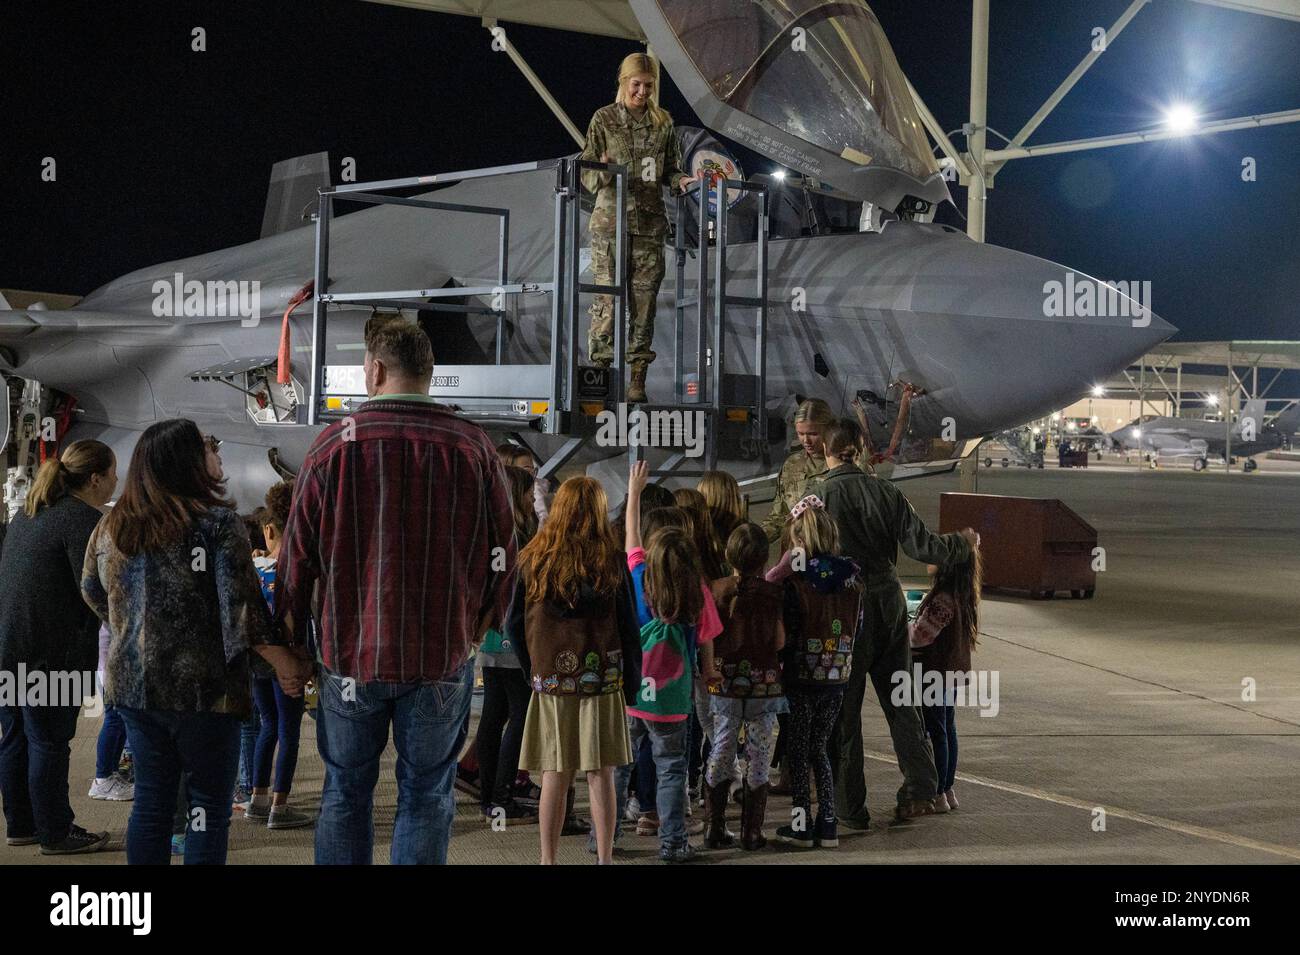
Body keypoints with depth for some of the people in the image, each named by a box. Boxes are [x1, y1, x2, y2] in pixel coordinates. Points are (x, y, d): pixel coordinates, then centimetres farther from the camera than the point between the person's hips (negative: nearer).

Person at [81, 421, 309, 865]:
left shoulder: (110, 526, 6)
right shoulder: (217, 523, -12)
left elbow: (93, 592, 19)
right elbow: (242, 607, -17)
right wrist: (284, 660, -7)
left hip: (131, 683, 6)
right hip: (201, 686, -5)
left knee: (151, 798, 14)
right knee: (209, 803, 5)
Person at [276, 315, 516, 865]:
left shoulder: (335, 443, -5)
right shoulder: (472, 447, -2)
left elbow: (297, 554, -2)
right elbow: (502, 554, 3)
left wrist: (290, 636, 10)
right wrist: (479, 627, 17)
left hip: (350, 651, 0)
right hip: (443, 655, 0)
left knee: (345, 792, 13)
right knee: (426, 795, 8)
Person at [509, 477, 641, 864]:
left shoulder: (533, 560, 0)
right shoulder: (610, 563, -4)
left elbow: (514, 625, 4)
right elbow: (628, 628, -1)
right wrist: (631, 682, 8)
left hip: (550, 683, 1)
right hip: (603, 684, -1)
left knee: (555, 777, 6)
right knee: (600, 775, 4)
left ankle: (548, 859, 9)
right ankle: (604, 858, 6)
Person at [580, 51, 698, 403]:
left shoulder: (663, 122, 11)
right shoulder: (604, 119, 3)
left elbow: (669, 170, 17)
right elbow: (586, 172, 2)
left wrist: (680, 181, -5)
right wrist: (603, 175, -20)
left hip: (650, 221, 3)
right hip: (611, 219, -3)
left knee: (644, 299, 1)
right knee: (609, 297, -7)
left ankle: (637, 378, 4)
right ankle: (600, 368, -3)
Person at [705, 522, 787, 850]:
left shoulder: (717, 590, -4)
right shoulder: (772, 593, -8)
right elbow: (779, 642, -5)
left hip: (724, 684, 2)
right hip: (763, 684, -2)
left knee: (720, 755, 11)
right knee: (758, 760, 6)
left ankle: (716, 829, 13)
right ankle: (751, 832, 8)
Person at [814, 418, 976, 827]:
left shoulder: (818, 497, -11)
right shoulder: (885, 492, 0)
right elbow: (922, 546, -3)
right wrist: (962, 543, 15)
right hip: (889, 605, 4)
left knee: (843, 709, 5)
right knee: (899, 700, 15)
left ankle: (850, 808, 8)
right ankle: (920, 788, 7)